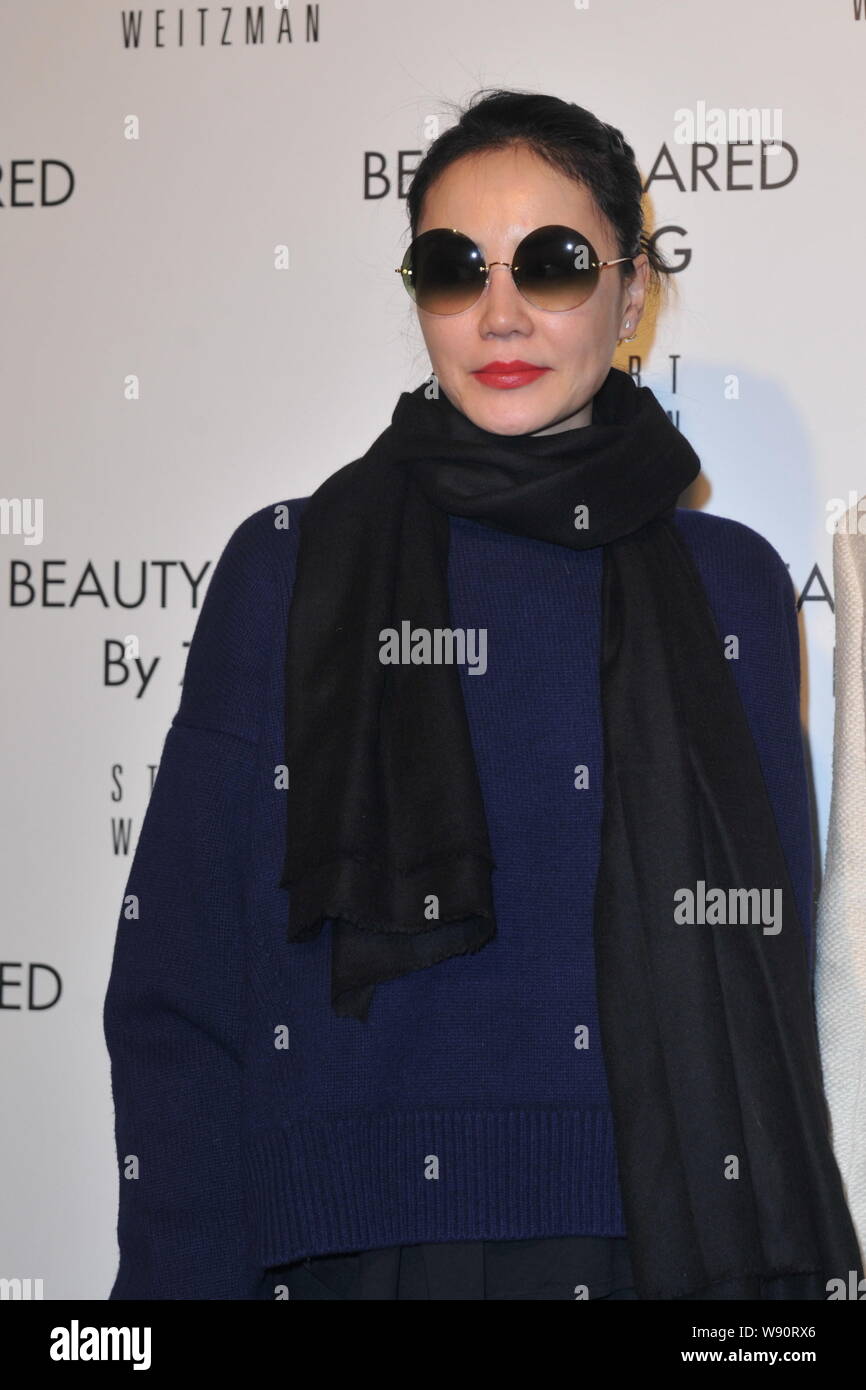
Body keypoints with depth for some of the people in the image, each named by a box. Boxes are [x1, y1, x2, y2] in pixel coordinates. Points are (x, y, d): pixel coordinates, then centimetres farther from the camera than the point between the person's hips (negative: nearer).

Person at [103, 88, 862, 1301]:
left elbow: (769, 973, 9)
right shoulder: (289, 569, 0)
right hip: (367, 1245, -2)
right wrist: (186, 1272, -9)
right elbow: (179, 983, -2)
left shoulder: (734, 587, 6)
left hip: (679, 1244, 2)